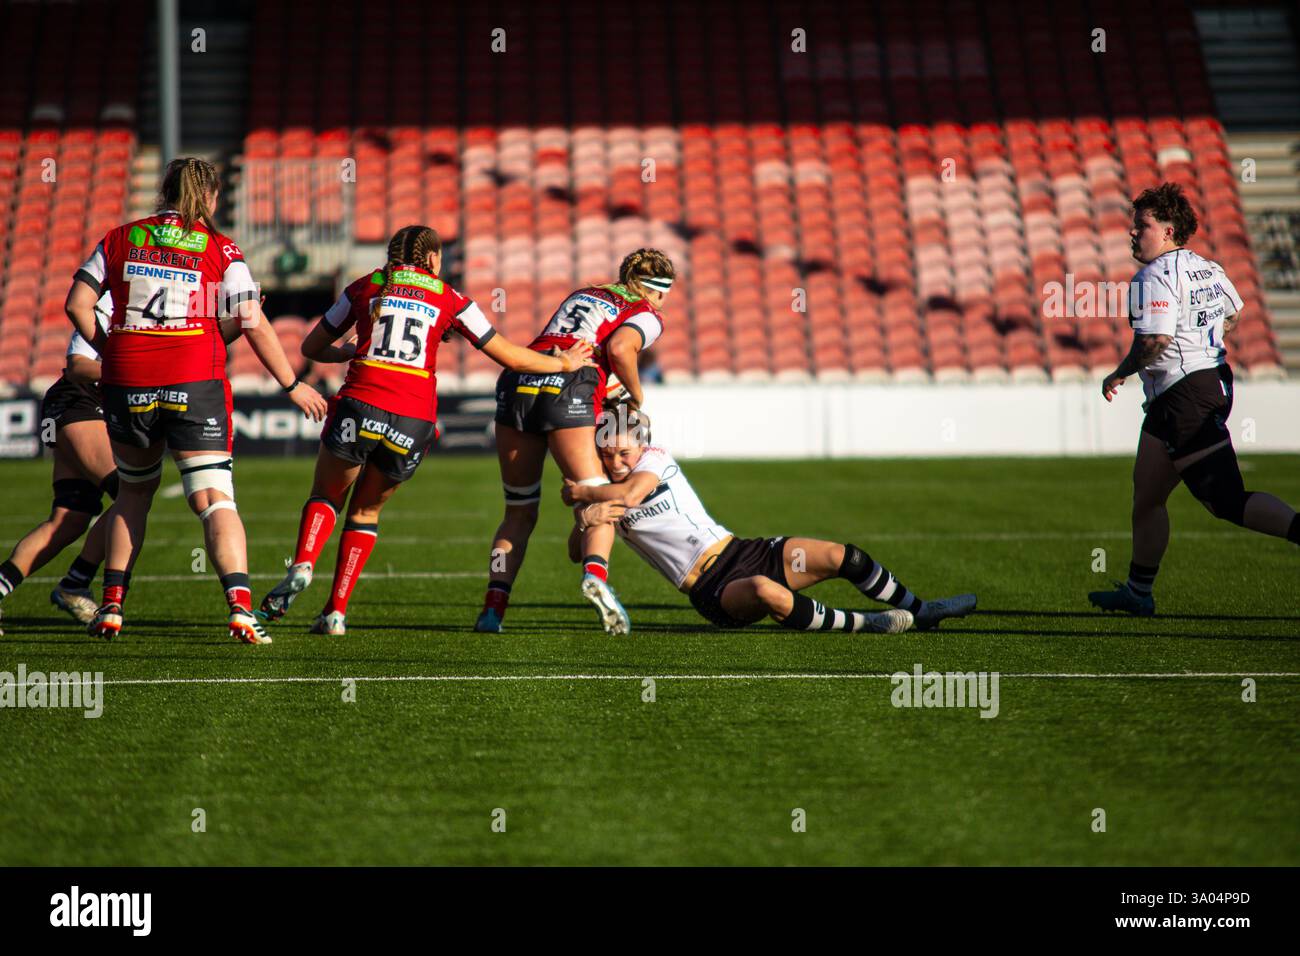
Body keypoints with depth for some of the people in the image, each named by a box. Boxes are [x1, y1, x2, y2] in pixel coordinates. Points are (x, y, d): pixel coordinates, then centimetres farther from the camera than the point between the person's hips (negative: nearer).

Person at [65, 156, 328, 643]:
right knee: (215, 499, -4)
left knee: (134, 492, 22)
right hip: (194, 385, -3)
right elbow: (254, 326, -2)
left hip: (127, 384, 3)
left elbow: (78, 303, 2)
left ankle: (111, 606, 18)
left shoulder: (120, 239, 7)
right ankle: (239, 605, -22)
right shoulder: (219, 249, 1)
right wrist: (292, 385, 6)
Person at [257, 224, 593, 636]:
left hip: (360, 407, -1)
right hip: (415, 423, 1)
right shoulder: (450, 300, 13)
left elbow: (311, 347, 23)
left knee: (326, 496, 16)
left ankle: (302, 564, -14)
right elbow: (510, 357, 18)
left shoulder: (366, 287, 14)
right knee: (366, 511, 18)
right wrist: (564, 363, 34)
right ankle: (336, 611, 9)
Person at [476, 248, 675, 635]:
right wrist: (636, 398, 5)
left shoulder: (584, 293, 31)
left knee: (519, 514, 14)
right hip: (569, 390, -5)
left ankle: (493, 608, 1)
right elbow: (619, 348, -9)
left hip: (518, 381, 5)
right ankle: (595, 573, -31)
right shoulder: (648, 316, 13)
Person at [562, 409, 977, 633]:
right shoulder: (602, 500, 5)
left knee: (842, 556, -7)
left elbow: (632, 493, -17)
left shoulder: (656, 459, 3)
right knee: (764, 591, -39)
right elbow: (575, 553, -6)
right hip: (710, 589, -3)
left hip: (738, 551, 3)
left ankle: (922, 612, 13)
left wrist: (579, 493, -4)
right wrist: (583, 519, -26)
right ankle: (861, 624, -25)